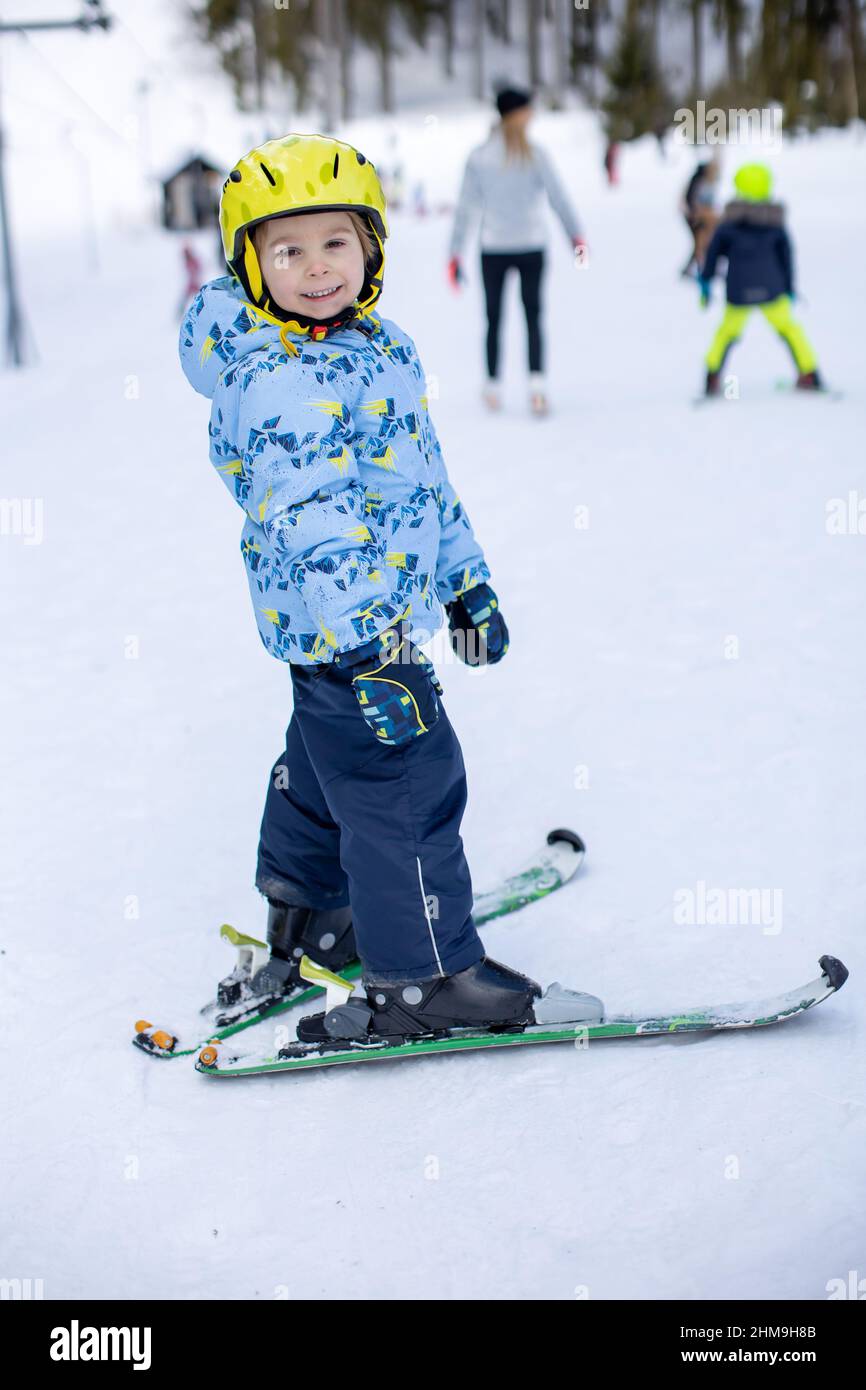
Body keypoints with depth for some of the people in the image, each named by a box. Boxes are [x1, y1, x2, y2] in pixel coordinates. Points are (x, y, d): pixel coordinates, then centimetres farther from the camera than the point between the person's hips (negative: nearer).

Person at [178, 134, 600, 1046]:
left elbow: (422, 477, 17)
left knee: (325, 762, 25)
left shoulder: (382, 349, 8)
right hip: (342, 625, -10)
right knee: (407, 788, -3)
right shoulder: (281, 386, -22)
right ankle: (423, 978, 11)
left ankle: (302, 914, 46)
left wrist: (465, 582, 21)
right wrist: (368, 649, -34)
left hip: (390, 604, 10)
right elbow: (311, 526, -29)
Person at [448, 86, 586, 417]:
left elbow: (465, 207, -3)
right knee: (533, 316, 7)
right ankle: (536, 383, -10)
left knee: (493, 319, 13)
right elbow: (558, 198, -6)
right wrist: (577, 236, 3)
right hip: (530, 247, -1)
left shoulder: (478, 157, -3)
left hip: (493, 249, 1)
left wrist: (455, 253, 1)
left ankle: (492, 388, 15)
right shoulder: (534, 154, -8)